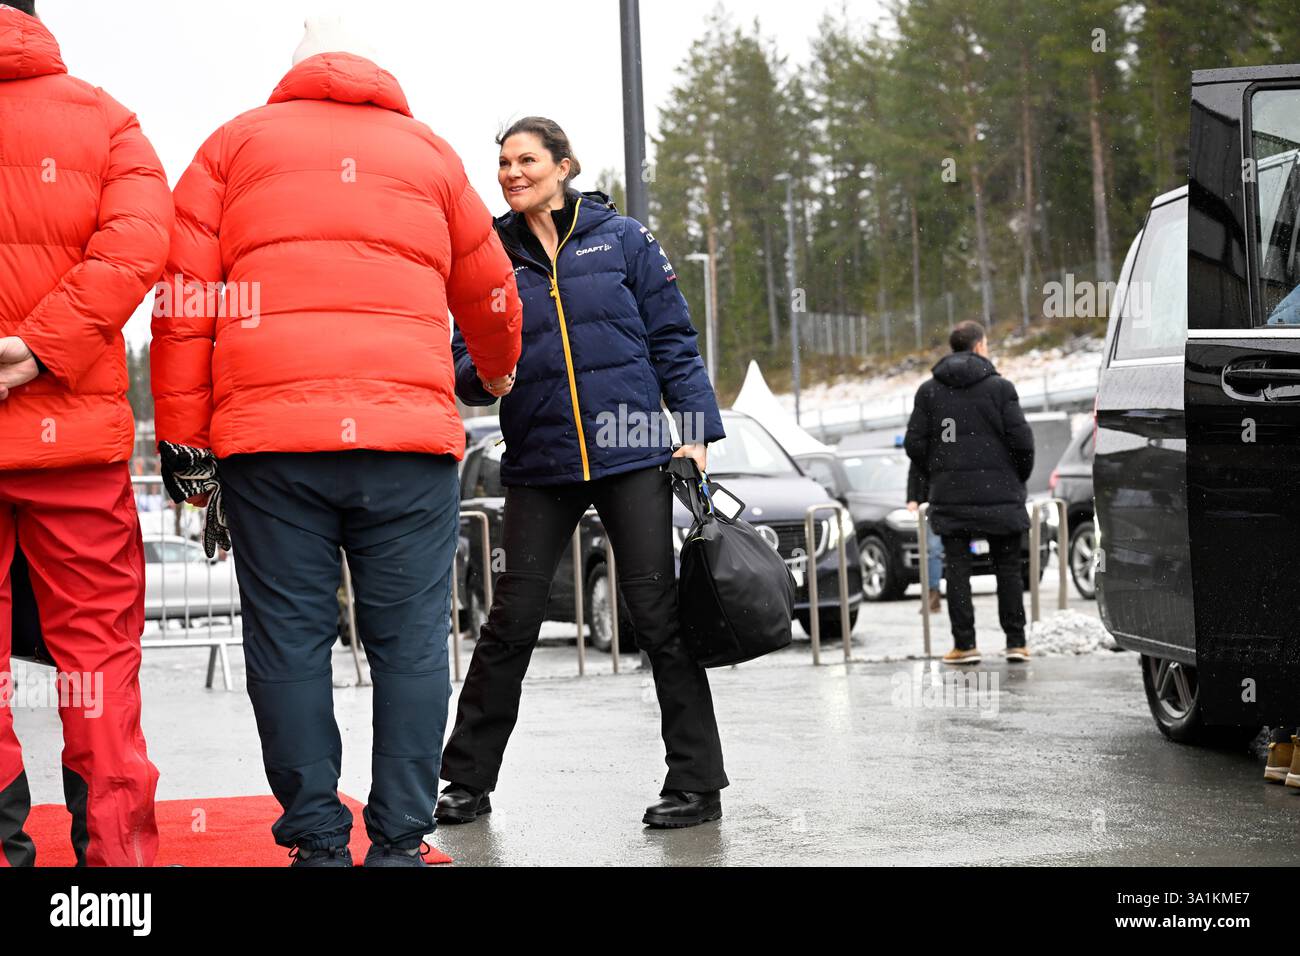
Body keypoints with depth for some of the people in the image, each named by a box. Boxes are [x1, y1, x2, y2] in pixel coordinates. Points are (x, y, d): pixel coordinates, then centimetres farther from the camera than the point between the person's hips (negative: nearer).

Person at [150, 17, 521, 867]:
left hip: (268, 434, 0)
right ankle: (399, 843, 3)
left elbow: (185, 296, 8)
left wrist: (182, 434, 8)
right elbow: (491, 300, 31)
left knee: (290, 643, 4)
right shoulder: (428, 152, 21)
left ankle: (317, 843, 4)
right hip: (410, 438, 1)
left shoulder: (237, 142, 17)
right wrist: (500, 374, 51)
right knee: (410, 643, 4)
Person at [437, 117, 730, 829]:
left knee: (657, 613, -1)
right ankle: (466, 782, 16)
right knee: (511, 623, 3)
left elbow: (673, 338, 4)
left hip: (630, 455, -1)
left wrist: (696, 429, -4)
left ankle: (696, 781, 6)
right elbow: (467, 359, 9)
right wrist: (482, 375, -15)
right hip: (538, 464, 2)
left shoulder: (620, 238, 4)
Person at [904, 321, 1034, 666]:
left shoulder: (929, 390, 4)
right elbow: (1021, 440, -8)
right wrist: (1019, 478, 8)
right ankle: (1016, 641, 5)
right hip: (998, 492, -1)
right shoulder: (999, 387, -3)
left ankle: (964, 643, 1)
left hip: (949, 495, 2)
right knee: (1008, 567, 7)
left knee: (957, 569, 4)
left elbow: (915, 443, 1)